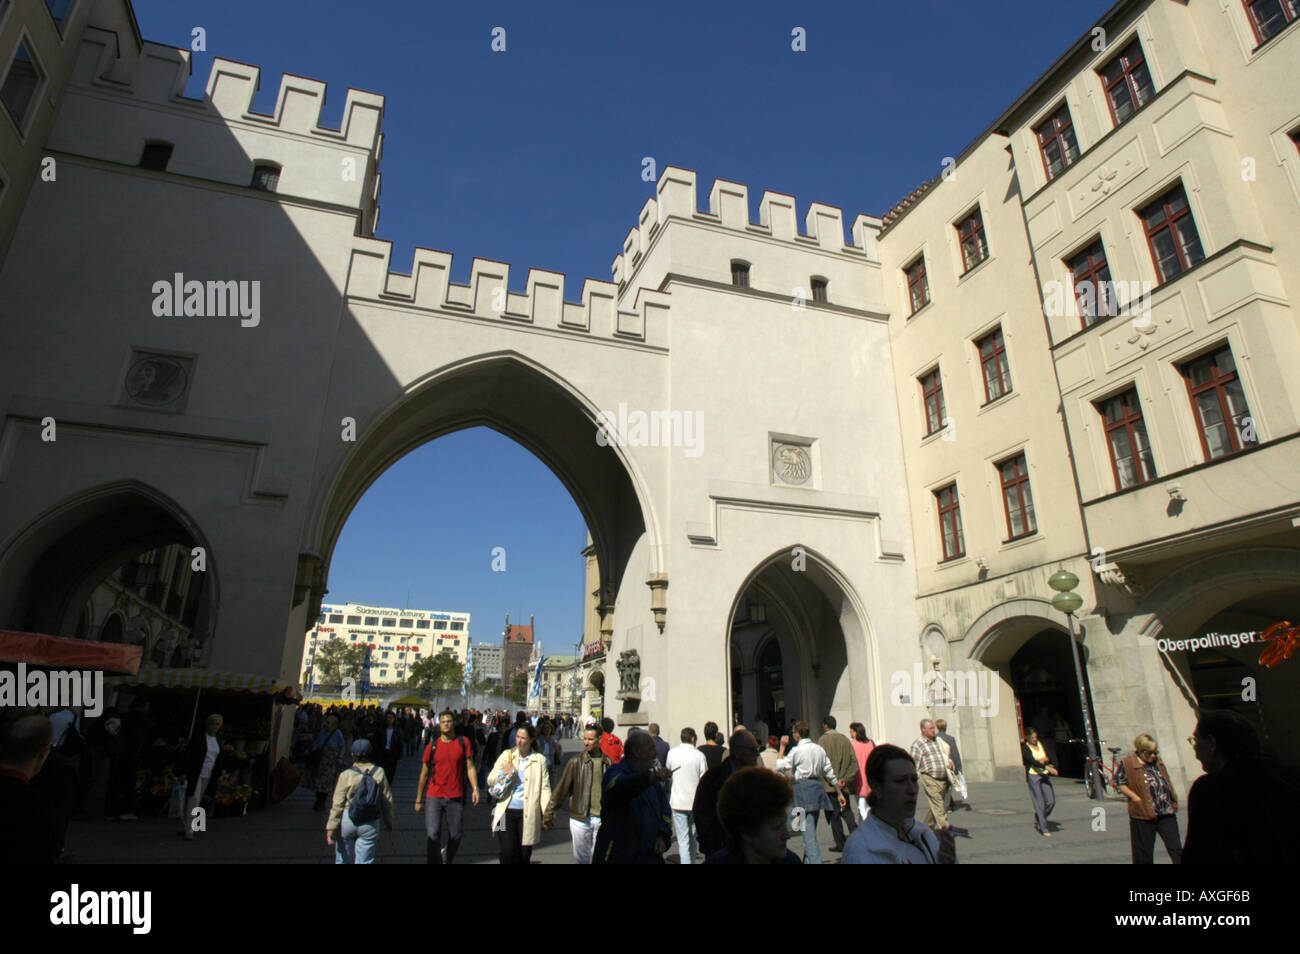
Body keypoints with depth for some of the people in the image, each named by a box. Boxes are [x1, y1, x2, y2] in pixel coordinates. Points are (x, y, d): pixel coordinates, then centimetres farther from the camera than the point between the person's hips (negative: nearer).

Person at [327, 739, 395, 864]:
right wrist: (389, 822, 14)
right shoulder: (379, 773, -3)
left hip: (347, 821, 0)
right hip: (370, 824, 1)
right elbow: (387, 801, 2)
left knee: (343, 860, 18)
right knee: (364, 861, 8)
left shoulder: (345, 775, -8)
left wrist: (330, 830, -2)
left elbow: (337, 806, -8)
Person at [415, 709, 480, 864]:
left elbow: (470, 767, 0)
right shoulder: (432, 746, 3)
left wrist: (475, 787, -15)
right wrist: (418, 800, 13)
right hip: (434, 796, 0)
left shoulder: (463, 742, 2)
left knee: (456, 835, 8)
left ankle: (447, 859, 34)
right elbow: (424, 773, 11)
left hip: (456, 797, 0)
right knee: (432, 835, -10)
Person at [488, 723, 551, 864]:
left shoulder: (539, 760, 4)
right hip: (507, 811, 1)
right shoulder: (507, 755, 8)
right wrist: (503, 773, -11)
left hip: (528, 814, -1)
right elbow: (490, 780, 9)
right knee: (508, 853, -7)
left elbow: (545, 787, 1)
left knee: (524, 855, 4)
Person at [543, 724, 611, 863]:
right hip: (579, 819, -1)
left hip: (602, 819, 1)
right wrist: (548, 813, -1)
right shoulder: (575, 762, -4)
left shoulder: (608, 762, 1)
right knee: (581, 857, 9)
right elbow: (561, 789, -2)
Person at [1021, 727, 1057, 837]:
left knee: (1051, 801, 0)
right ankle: (1043, 829, 1)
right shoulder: (1025, 747, -7)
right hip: (1033, 776, -6)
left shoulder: (1039, 744, 13)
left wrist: (1046, 759, -8)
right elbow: (1032, 761, -21)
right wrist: (1047, 767, -32)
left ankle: (1038, 816, 26)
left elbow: (1049, 759, 15)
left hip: (1045, 775, 6)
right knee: (1040, 803, -7)